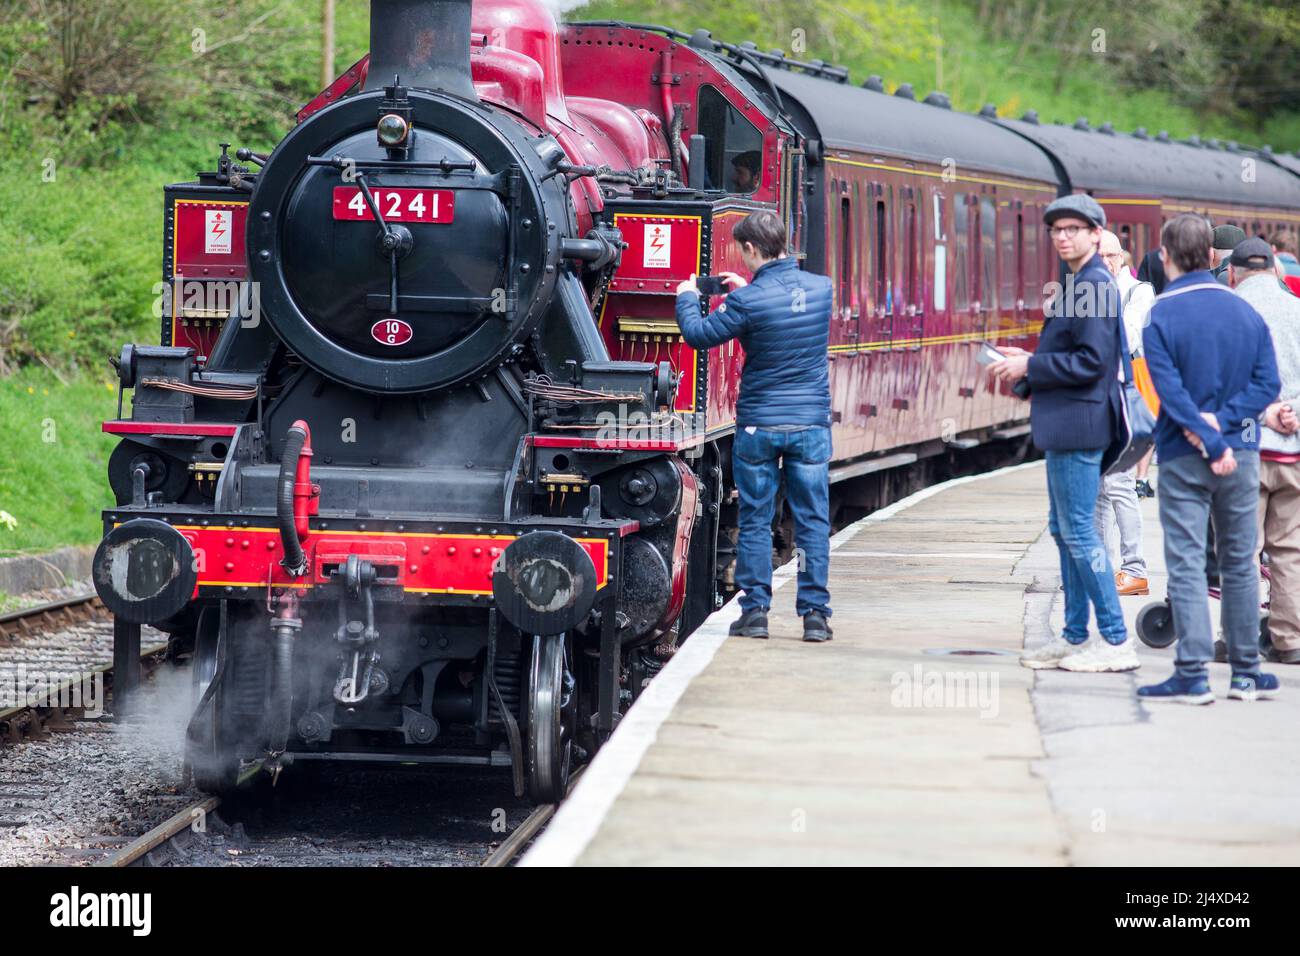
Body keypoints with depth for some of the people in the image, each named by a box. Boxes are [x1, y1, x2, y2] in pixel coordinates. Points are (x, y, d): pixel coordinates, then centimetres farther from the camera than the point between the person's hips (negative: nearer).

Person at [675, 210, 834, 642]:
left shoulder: (748, 301, -16)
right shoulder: (821, 288, -1)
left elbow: (699, 335, -4)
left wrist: (687, 298, 14)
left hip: (758, 425, -3)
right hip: (812, 424, 3)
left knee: (754, 521, 8)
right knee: (813, 522, 6)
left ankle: (755, 610, 9)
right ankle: (814, 614, 4)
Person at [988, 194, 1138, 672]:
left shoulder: (1094, 287, -15)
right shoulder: (1078, 285, 17)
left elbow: (1091, 362, -21)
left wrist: (1029, 367, -14)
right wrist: (1028, 364, 11)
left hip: (1079, 425, -11)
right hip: (1064, 426, 11)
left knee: (1079, 531, -8)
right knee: (1065, 530, 15)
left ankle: (1116, 641, -4)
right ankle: (1075, 637, 21)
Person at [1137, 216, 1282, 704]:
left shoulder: (1161, 316, -9)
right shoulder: (1245, 311, 4)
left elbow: (1170, 390, -16)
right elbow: (1267, 381, -1)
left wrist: (1208, 439, -14)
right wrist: (1223, 420, -8)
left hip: (1183, 458, -4)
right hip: (1243, 453, 4)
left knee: (1186, 566, -2)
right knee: (1240, 564, 12)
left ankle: (1192, 675, -7)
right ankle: (1246, 672, 16)